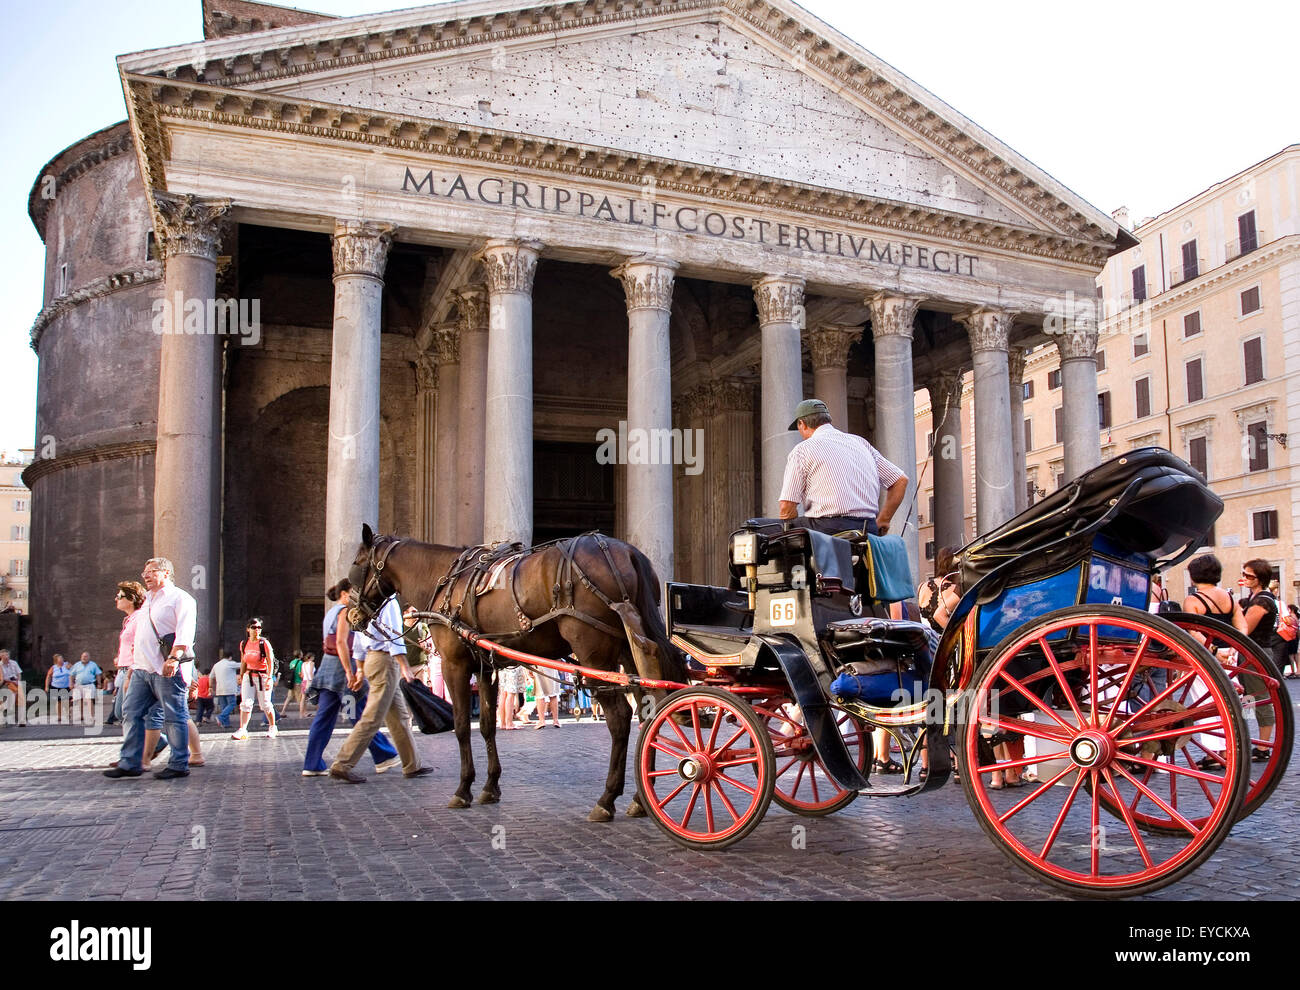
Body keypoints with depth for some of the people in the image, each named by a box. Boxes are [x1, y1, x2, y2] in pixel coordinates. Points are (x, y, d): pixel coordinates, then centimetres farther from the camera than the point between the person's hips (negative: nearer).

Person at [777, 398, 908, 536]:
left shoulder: (802, 450, 5)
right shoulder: (860, 442, 22)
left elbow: (787, 507, -3)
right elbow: (901, 480, 21)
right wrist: (882, 521, 25)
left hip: (828, 529, -6)